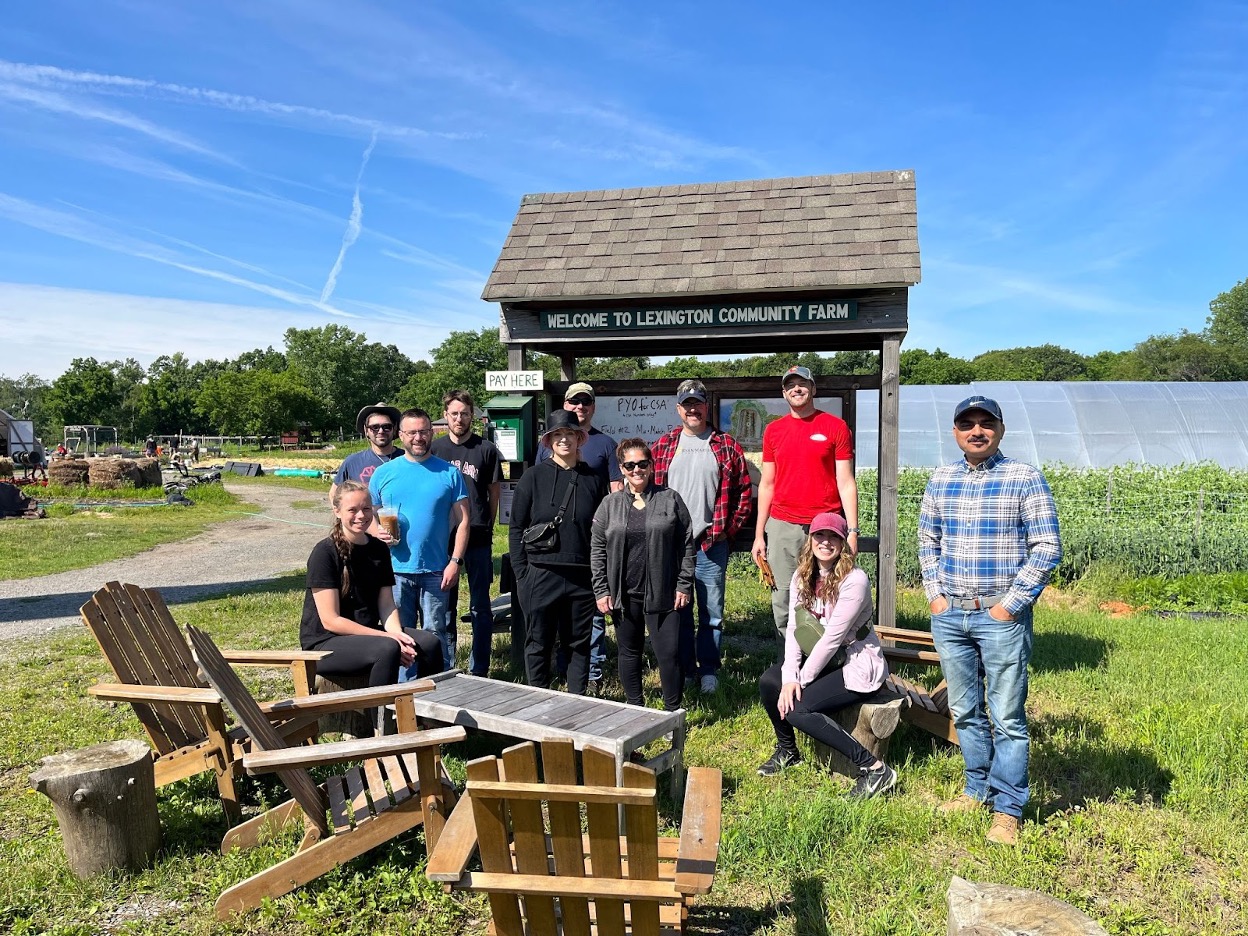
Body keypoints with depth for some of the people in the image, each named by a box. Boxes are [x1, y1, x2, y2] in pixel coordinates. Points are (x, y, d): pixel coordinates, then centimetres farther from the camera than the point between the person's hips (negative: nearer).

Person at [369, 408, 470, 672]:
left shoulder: (449, 473, 2)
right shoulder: (384, 473, 6)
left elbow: (462, 521, 1)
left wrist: (455, 561, -8)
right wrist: (377, 532, -11)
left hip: (436, 571, -1)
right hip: (395, 570, 2)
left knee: (437, 636, 6)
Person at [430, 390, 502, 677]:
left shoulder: (486, 449, 2)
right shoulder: (435, 448, 6)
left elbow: (494, 492, 7)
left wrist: (487, 527, 3)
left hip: (478, 537, -2)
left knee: (479, 607, 4)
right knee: (444, 605, 11)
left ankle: (479, 671, 13)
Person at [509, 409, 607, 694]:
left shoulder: (593, 479, 5)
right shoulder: (534, 476, 0)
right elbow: (516, 528, 1)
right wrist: (521, 573, -5)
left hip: (582, 576, 2)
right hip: (540, 574, -1)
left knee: (579, 643, 11)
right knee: (539, 643, 8)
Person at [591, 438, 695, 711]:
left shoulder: (670, 499, 0)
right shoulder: (610, 505, 5)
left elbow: (687, 544, 1)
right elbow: (597, 551, 6)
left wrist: (684, 585, -4)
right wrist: (601, 591, 0)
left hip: (662, 593, -2)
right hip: (623, 594, 2)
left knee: (669, 653, -2)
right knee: (629, 652, 13)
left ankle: (673, 712, 14)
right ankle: (635, 709, 28)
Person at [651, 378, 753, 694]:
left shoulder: (726, 446, 4)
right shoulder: (663, 446, 8)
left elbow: (744, 491, 7)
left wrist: (729, 530, 1)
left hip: (712, 545, -1)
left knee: (712, 613, 5)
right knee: (677, 611, 9)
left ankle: (708, 672, 19)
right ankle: (683, 671, 21)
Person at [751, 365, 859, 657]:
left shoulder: (835, 427, 3)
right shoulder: (773, 430, 11)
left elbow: (845, 483, 1)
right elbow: (766, 484, 13)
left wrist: (852, 531, -6)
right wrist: (759, 534, 8)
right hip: (782, 527, 3)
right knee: (784, 601, 5)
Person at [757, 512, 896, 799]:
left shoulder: (854, 580, -21)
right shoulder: (801, 578, 1)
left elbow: (832, 638, -22)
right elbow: (793, 629, -5)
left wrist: (801, 680, -18)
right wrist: (789, 677, -17)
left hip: (858, 666, -7)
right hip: (823, 659, 7)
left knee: (797, 708, -23)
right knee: (768, 682, -11)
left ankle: (875, 769, -18)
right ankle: (787, 750, 15)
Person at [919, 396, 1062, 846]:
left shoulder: (1025, 479, -6)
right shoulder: (940, 480, 8)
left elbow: (1047, 548, -8)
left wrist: (1012, 604, -12)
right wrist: (934, 595, 5)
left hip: (1001, 616, -5)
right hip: (949, 615, 5)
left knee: (1006, 717, 1)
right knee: (964, 711, 15)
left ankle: (1008, 808, 13)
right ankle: (978, 789, 31)